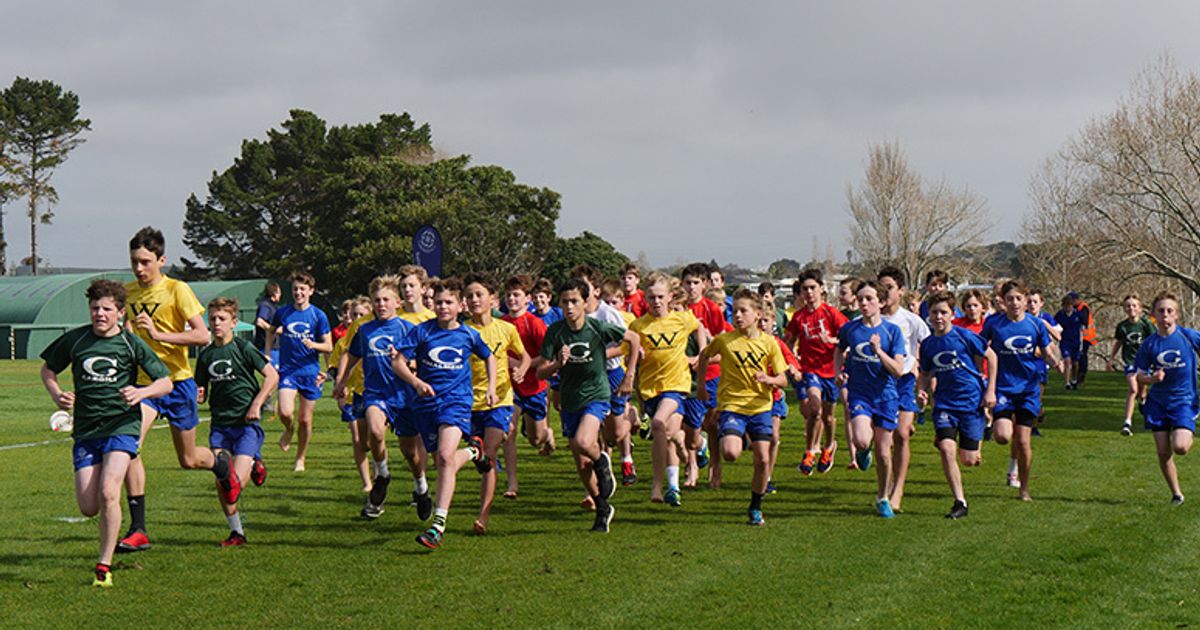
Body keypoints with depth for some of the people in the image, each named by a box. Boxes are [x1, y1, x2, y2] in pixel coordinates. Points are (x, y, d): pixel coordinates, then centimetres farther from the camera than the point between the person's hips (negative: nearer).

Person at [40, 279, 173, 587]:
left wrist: (141, 392, -16)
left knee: (108, 493, -21)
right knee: (88, 508, -4)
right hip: (85, 431, 3)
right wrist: (57, 395, -1)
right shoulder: (74, 339, 3)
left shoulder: (131, 344, -2)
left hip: (122, 425, -3)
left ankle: (104, 565, -8)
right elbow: (48, 369, 18)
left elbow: (165, 382, 4)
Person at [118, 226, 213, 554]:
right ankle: (138, 530, -14)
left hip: (177, 381, -3)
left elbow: (203, 336, -18)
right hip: (143, 382, 4)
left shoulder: (177, 290, -11)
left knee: (189, 460, 9)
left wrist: (158, 335, -26)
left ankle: (223, 465, 45)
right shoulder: (128, 292, 5)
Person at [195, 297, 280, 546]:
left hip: (246, 422, -4)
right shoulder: (206, 355, 9)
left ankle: (254, 464, 13)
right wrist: (199, 396, -6)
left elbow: (272, 376, -4)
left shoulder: (243, 348, -4)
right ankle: (236, 532, 9)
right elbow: (201, 392, 18)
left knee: (237, 480, -18)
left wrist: (256, 404, -11)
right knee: (220, 483, -2)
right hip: (220, 424, 4)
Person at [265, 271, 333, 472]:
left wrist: (314, 345, -19)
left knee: (305, 420, 5)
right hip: (287, 371, 0)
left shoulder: (318, 316, -1)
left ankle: (300, 459, 24)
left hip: (310, 372, 0)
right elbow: (271, 332, 21)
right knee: (285, 413, -19)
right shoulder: (282, 313, 3)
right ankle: (289, 430, 17)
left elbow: (329, 347, 1)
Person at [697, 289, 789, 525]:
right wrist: (701, 386, 18)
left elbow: (783, 380, 4)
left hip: (760, 407, 2)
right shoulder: (724, 340, -4)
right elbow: (704, 355, 17)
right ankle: (742, 441, 12)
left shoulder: (768, 342, 0)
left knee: (763, 460, -2)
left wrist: (768, 379, -17)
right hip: (731, 405, -2)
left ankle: (755, 508, 18)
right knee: (730, 453, -25)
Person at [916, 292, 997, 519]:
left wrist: (990, 390, -3)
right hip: (944, 404, 3)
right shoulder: (927, 344, 3)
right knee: (946, 449, -18)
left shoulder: (965, 336, -10)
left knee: (969, 460, -2)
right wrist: (921, 391, -4)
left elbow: (991, 356, 1)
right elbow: (925, 374, 17)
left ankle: (976, 446, 37)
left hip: (971, 402, -3)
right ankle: (960, 502, -8)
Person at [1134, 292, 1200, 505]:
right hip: (1158, 402, 3)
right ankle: (1176, 494, 19)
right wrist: (1151, 378, -18)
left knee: (1180, 447, -21)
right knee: (1163, 452, 1)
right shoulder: (1149, 344, -2)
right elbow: (1140, 376, 4)